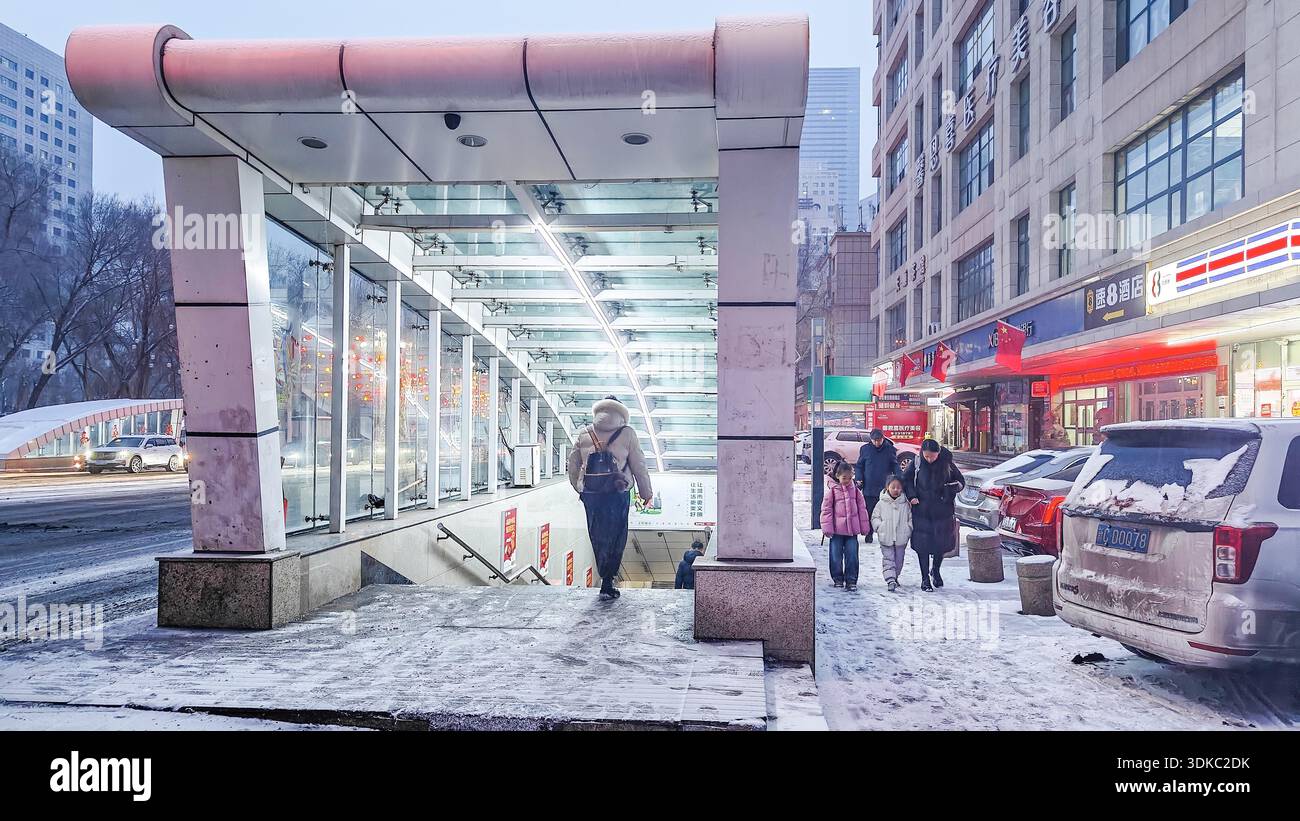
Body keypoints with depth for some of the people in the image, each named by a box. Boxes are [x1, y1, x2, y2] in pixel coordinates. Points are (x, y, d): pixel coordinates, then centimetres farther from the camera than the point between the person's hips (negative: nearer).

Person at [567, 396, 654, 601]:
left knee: (598, 538, 14)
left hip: (590, 494, 3)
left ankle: (606, 580, 23)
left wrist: (579, 489, 21)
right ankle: (607, 584, 0)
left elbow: (573, 465, 11)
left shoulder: (585, 434, 10)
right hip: (617, 494, -3)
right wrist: (646, 493, 11)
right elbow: (639, 466, 2)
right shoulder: (627, 433, 3)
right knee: (615, 539, 5)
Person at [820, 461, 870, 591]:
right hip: (837, 529, -2)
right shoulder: (832, 490, -3)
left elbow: (862, 508, 12)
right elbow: (826, 509, -3)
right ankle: (838, 579, 20)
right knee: (836, 556, 5)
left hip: (852, 529, 2)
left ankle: (851, 581, 9)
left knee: (852, 555, 1)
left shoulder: (855, 490, 7)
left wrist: (865, 528, 11)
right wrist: (827, 528, -8)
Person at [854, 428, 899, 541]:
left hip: (885, 488, 0)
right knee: (868, 512, 3)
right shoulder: (865, 449, 2)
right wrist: (859, 479, -5)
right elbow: (859, 466, 10)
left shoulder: (890, 449, 1)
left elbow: (895, 466, 7)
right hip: (868, 488, 1)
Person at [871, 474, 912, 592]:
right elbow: (875, 517, 4)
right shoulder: (882, 503, 0)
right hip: (886, 538, -2)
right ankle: (890, 580, -12)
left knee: (899, 559, 12)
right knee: (888, 559, -7)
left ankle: (895, 577, 31)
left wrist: (908, 529, -4)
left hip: (901, 538, 2)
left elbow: (910, 518, 9)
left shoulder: (906, 504, 3)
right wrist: (880, 527, -9)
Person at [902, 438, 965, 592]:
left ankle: (935, 571, 35)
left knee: (942, 543, 8)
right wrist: (911, 496, -6)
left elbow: (961, 481, 6)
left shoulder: (947, 464, -4)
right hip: (922, 512, -1)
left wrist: (953, 487, -15)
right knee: (923, 545, -1)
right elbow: (905, 480, 7)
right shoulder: (916, 464, -5)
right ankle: (925, 579, 11)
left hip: (943, 512, 1)